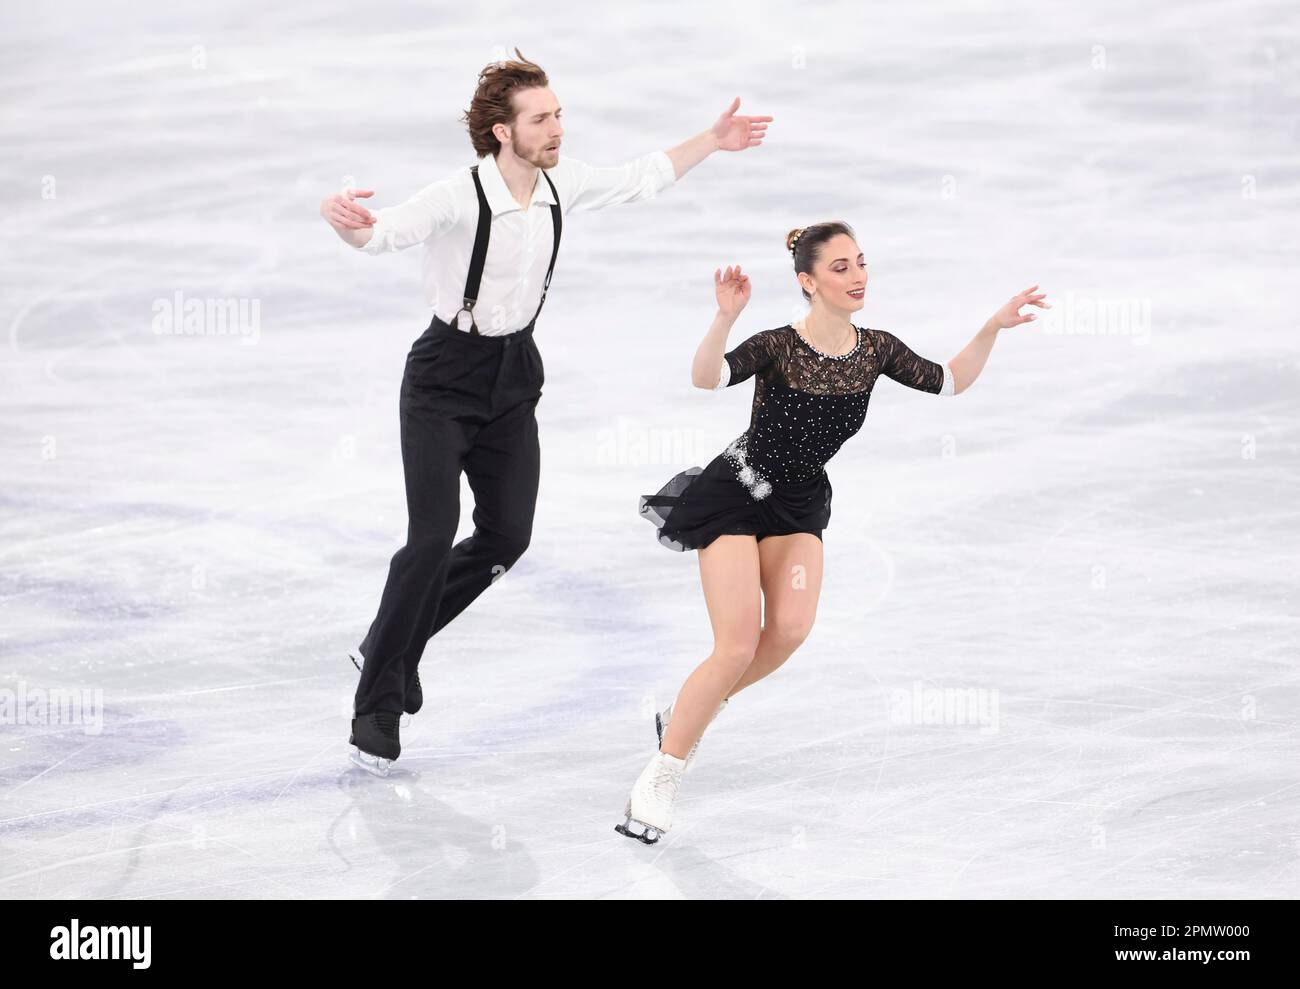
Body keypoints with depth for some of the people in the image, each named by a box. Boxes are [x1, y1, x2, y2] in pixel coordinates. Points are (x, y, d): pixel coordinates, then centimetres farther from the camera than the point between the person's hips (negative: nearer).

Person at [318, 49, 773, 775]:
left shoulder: (564, 184, -6)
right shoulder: (460, 199, -26)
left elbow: (638, 181, 14)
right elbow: (392, 230, -44)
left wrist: (712, 142, 14)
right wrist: (350, 222, -66)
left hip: (514, 378, 7)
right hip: (445, 382, -7)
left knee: (507, 536, 6)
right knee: (433, 540, -14)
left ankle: (396, 646, 26)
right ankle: (378, 702, -2)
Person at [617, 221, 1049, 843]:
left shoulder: (875, 349, -6)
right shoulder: (778, 347, -23)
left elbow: (948, 382, 4)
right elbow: (706, 378, -40)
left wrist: (992, 329, -9)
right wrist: (725, 317, -57)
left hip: (800, 505, 5)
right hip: (736, 497, -5)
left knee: (790, 629, -18)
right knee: (737, 649, -14)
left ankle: (684, 713, 7)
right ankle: (659, 779, 0)